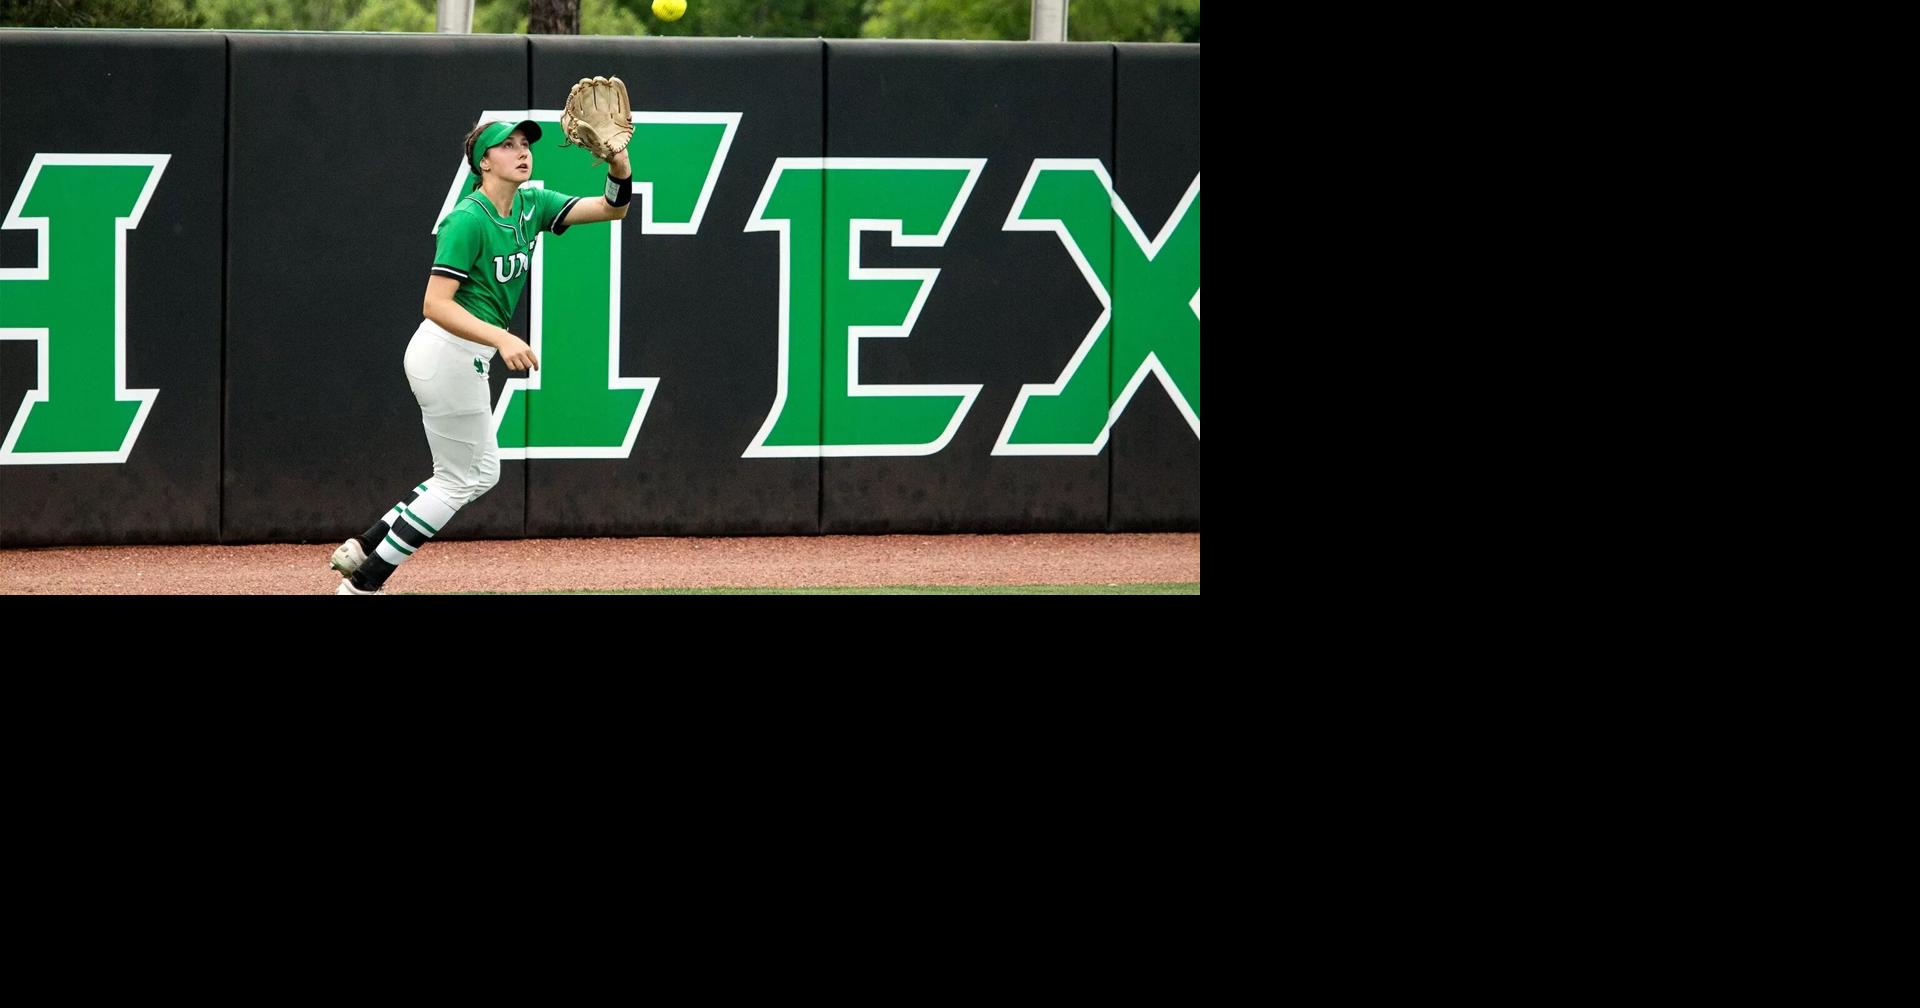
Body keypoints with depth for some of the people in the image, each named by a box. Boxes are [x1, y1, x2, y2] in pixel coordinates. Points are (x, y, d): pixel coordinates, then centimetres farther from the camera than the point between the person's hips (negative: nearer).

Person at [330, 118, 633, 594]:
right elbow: (435, 304, -26)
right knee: (459, 480, 0)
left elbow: (612, 208, 3)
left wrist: (620, 167, -19)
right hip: (448, 355, -9)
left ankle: (362, 548, 19)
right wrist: (501, 339, -37)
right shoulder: (469, 220, -20)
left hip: (466, 357, 9)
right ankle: (362, 584, 5)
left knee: (480, 474, 18)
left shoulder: (532, 206, 6)